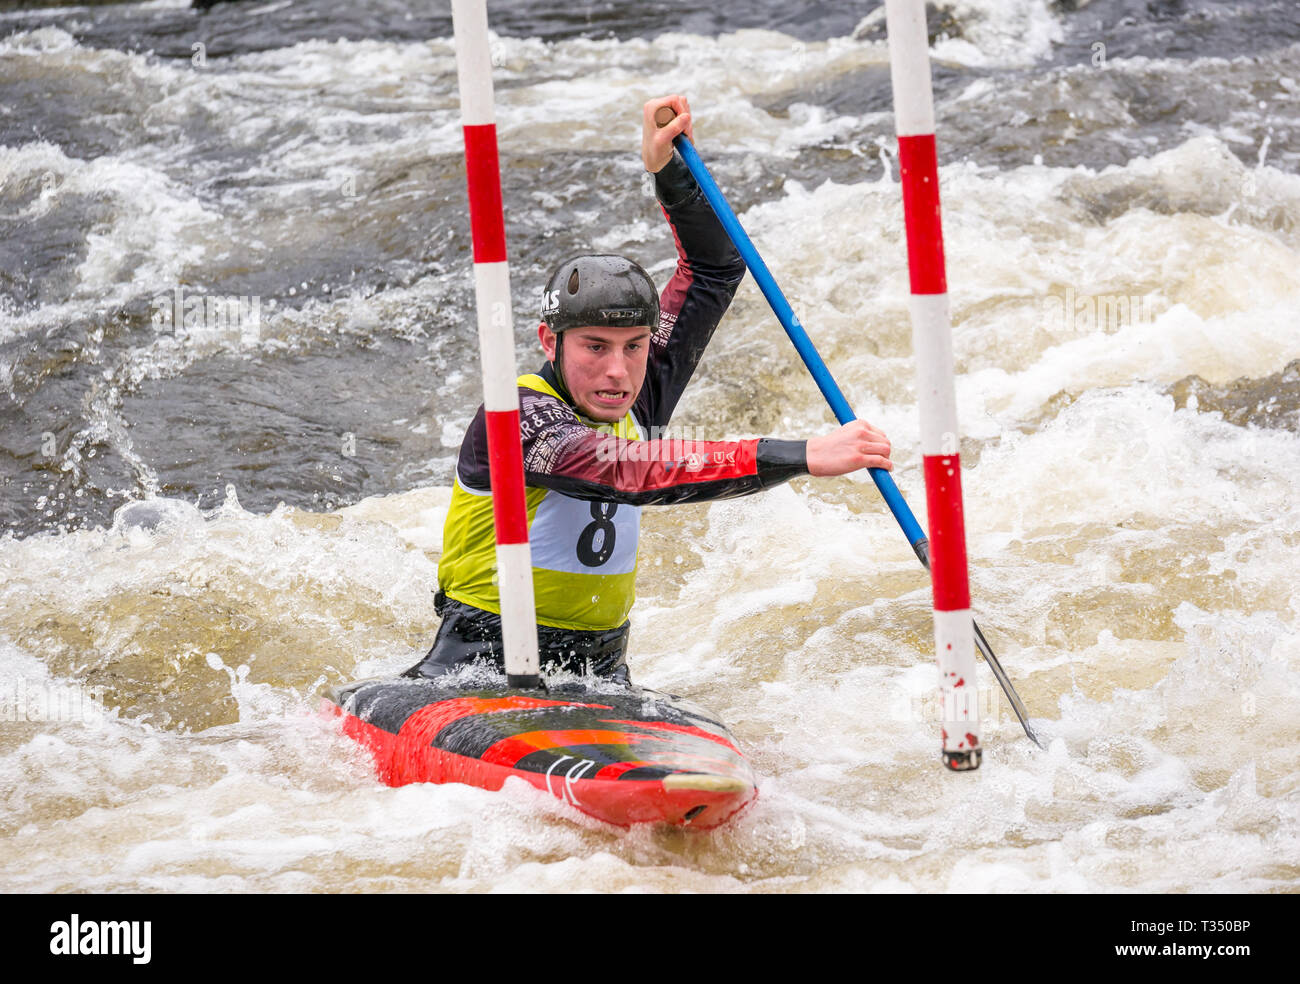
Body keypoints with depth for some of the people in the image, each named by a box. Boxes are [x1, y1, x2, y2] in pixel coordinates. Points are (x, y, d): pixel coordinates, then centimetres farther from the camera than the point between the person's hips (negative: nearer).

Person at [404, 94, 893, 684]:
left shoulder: (639, 397, 3)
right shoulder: (516, 416, -17)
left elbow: (715, 268, 13)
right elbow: (622, 471, -35)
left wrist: (667, 171, -4)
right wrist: (803, 457, -39)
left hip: (600, 673, 7)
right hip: (482, 665, -6)